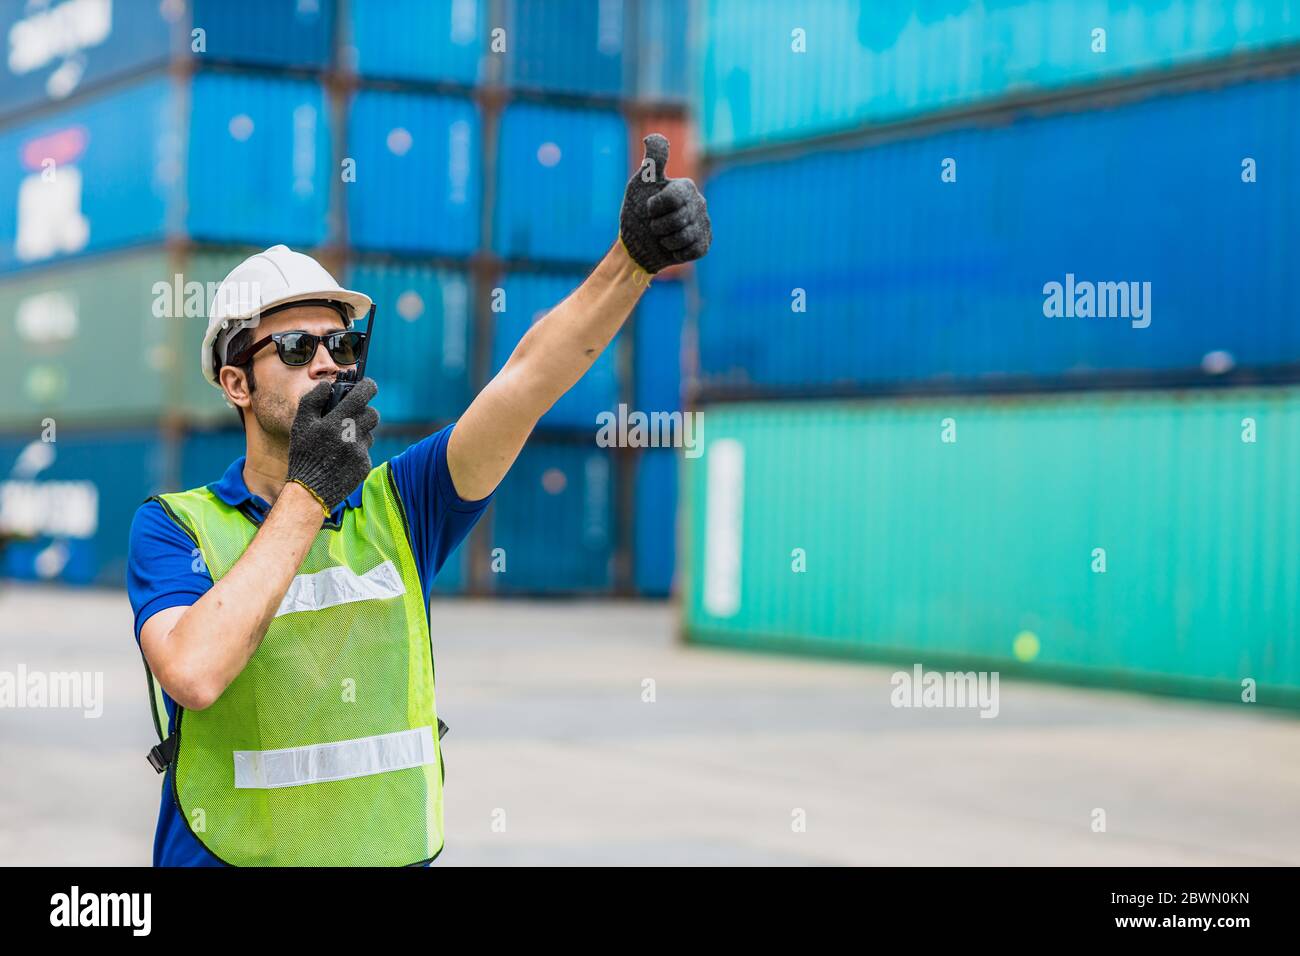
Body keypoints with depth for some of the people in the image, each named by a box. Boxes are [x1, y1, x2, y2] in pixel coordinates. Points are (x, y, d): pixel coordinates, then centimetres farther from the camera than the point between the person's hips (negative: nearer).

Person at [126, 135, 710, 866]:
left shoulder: (397, 505, 3)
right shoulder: (174, 526, -4)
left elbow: (529, 378, -10)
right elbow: (193, 674, -23)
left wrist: (635, 257, -24)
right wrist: (307, 492, -18)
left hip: (400, 851, 3)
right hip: (229, 854, -3)